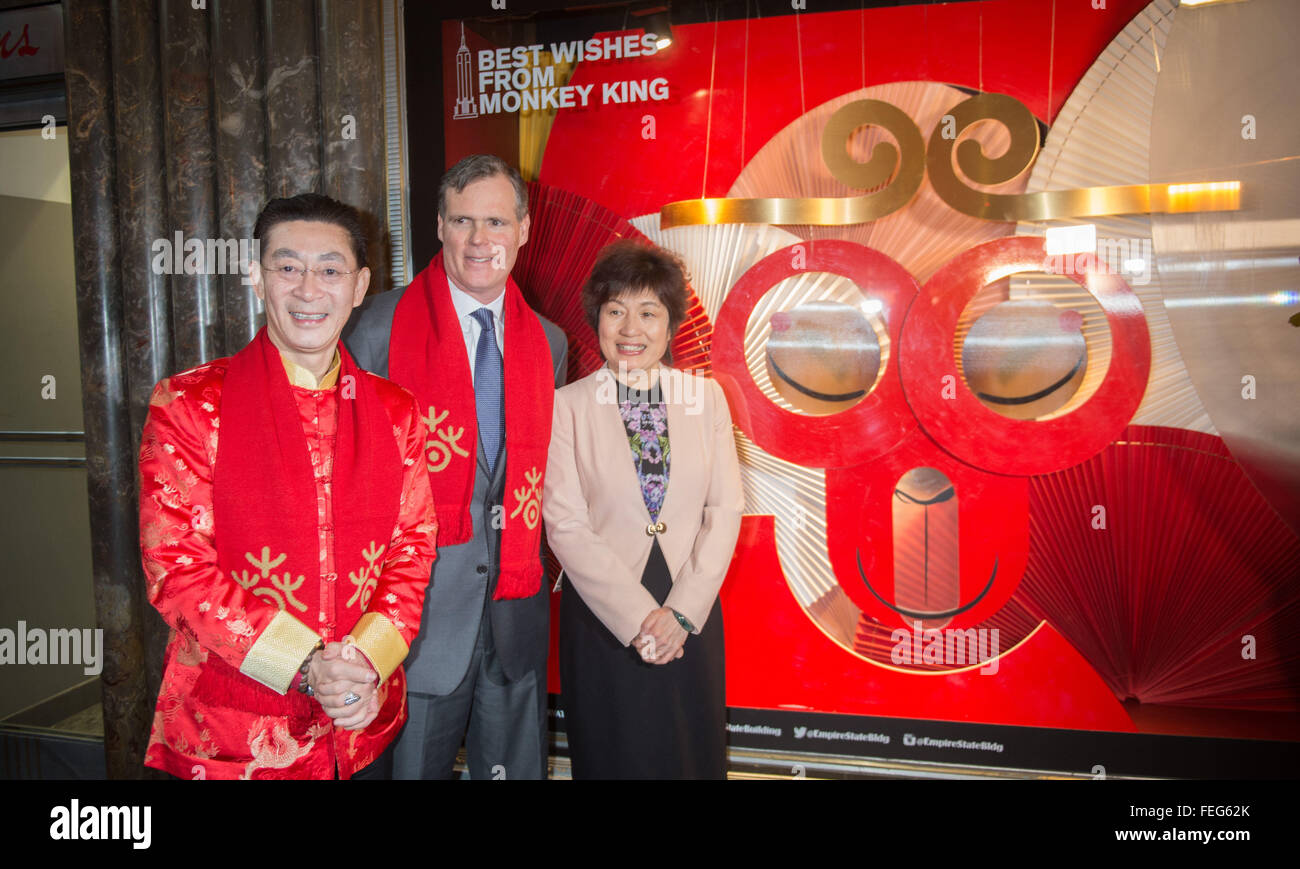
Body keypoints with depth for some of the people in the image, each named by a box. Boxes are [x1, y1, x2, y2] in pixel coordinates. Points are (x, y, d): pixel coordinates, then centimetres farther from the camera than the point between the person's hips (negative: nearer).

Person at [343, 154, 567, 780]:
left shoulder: (548, 343, 8)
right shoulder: (383, 325, -6)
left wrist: (539, 551, 7)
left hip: (517, 607, 4)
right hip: (419, 603, -4)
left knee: (516, 765, 16)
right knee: (412, 765, 10)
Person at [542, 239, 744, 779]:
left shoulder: (706, 398, 1)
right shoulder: (567, 405, -6)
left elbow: (726, 509, -2)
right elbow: (565, 525, -10)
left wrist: (682, 611, -10)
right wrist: (636, 618, -14)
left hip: (690, 620, 2)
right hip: (602, 620, -2)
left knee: (693, 755, 16)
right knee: (613, 756, 13)